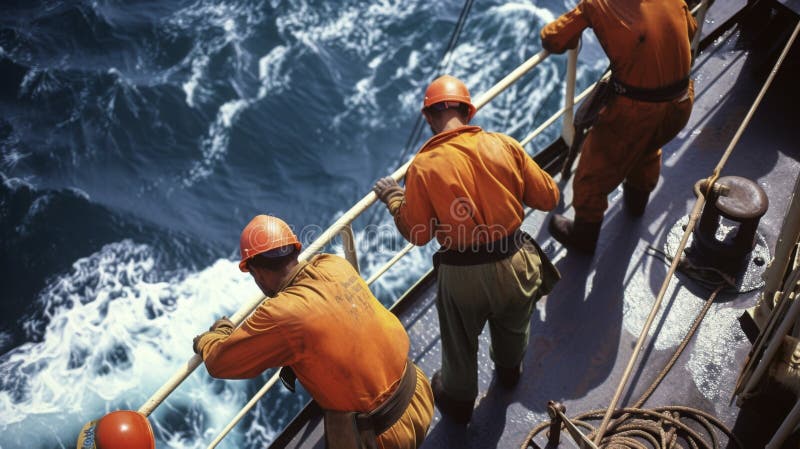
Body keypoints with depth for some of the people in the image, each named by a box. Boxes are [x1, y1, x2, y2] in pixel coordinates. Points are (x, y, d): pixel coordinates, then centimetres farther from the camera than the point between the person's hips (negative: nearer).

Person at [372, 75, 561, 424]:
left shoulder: (423, 166, -15)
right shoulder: (504, 145, -9)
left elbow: (417, 234, -8)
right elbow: (548, 198, -2)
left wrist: (393, 198, 9)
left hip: (462, 276, -2)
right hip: (514, 264, 3)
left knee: (459, 342, 26)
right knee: (513, 326, 33)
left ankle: (458, 401, 51)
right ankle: (509, 370, 63)